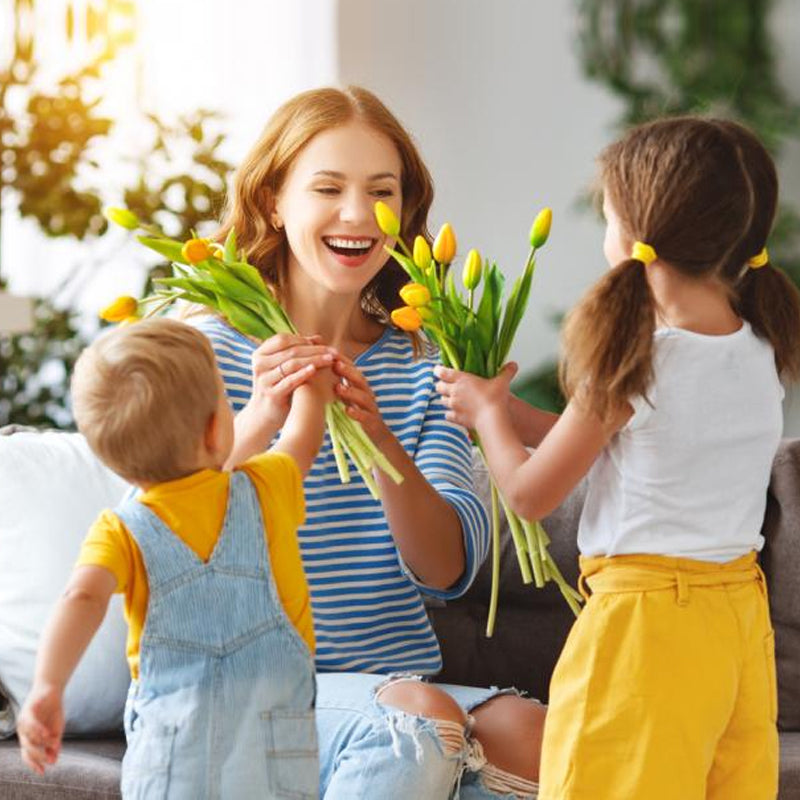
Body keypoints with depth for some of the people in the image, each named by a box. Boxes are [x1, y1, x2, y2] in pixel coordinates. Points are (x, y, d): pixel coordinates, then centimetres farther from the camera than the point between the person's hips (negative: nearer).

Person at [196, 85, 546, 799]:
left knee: (529, 738, -27)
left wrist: (382, 443, -24)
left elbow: (449, 569, -5)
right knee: (421, 717, -31)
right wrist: (259, 421, -32)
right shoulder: (213, 353, -1)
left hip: (398, 680, 3)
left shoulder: (424, 363, 9)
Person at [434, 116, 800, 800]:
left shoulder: (632, 366, -17)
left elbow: (531, 494, -5)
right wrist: (509, 409, 20)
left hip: (645, 621, -7)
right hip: (742, 612, 7)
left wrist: (487, 412, 13)